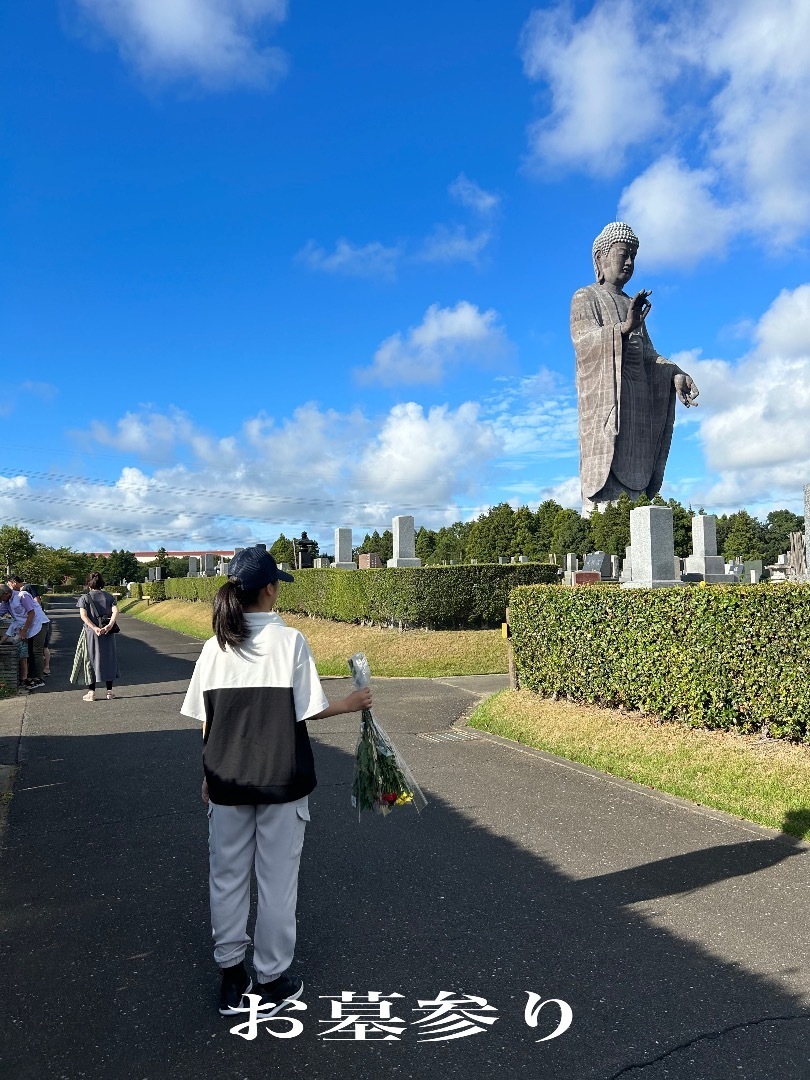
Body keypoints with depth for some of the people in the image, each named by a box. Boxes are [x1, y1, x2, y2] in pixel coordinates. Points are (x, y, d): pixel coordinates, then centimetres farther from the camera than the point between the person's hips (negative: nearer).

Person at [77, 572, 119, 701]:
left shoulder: (85, 597, 0)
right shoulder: (109, 596, 6)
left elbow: (83, 615, -13)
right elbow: (115, 611, -10)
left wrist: (95, 628, -18)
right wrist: (110, 625, -20)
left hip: (91, 633, -2)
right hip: (108, 633, 2)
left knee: (91, 661, 6)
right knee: (108, 660, 11)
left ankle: (91, 692, 6)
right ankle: (109, 691, 14)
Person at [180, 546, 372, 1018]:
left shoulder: (216, 646, -2)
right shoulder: (290, 640, -13)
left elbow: (206, 719, 2)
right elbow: (307, 712, -11)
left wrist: (210, 774, 14)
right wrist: (351, 704, 6)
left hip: (228, 780, 4)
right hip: (280, 779, -3)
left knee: (227, 875, 16)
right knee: (277, 879, 11)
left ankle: (232, 978, 29)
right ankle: (273, 980, 25)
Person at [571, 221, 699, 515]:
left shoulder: (631, 304, 24)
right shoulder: (585, 298, 5)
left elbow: (647, 353, 15)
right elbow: (583, 340, -13)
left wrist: (674, 374, -5)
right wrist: (625, 328, -31)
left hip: (635, 399, 7)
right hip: (604, 397, -7)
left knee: (632, 477, -1)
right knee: (604, 474, -16)